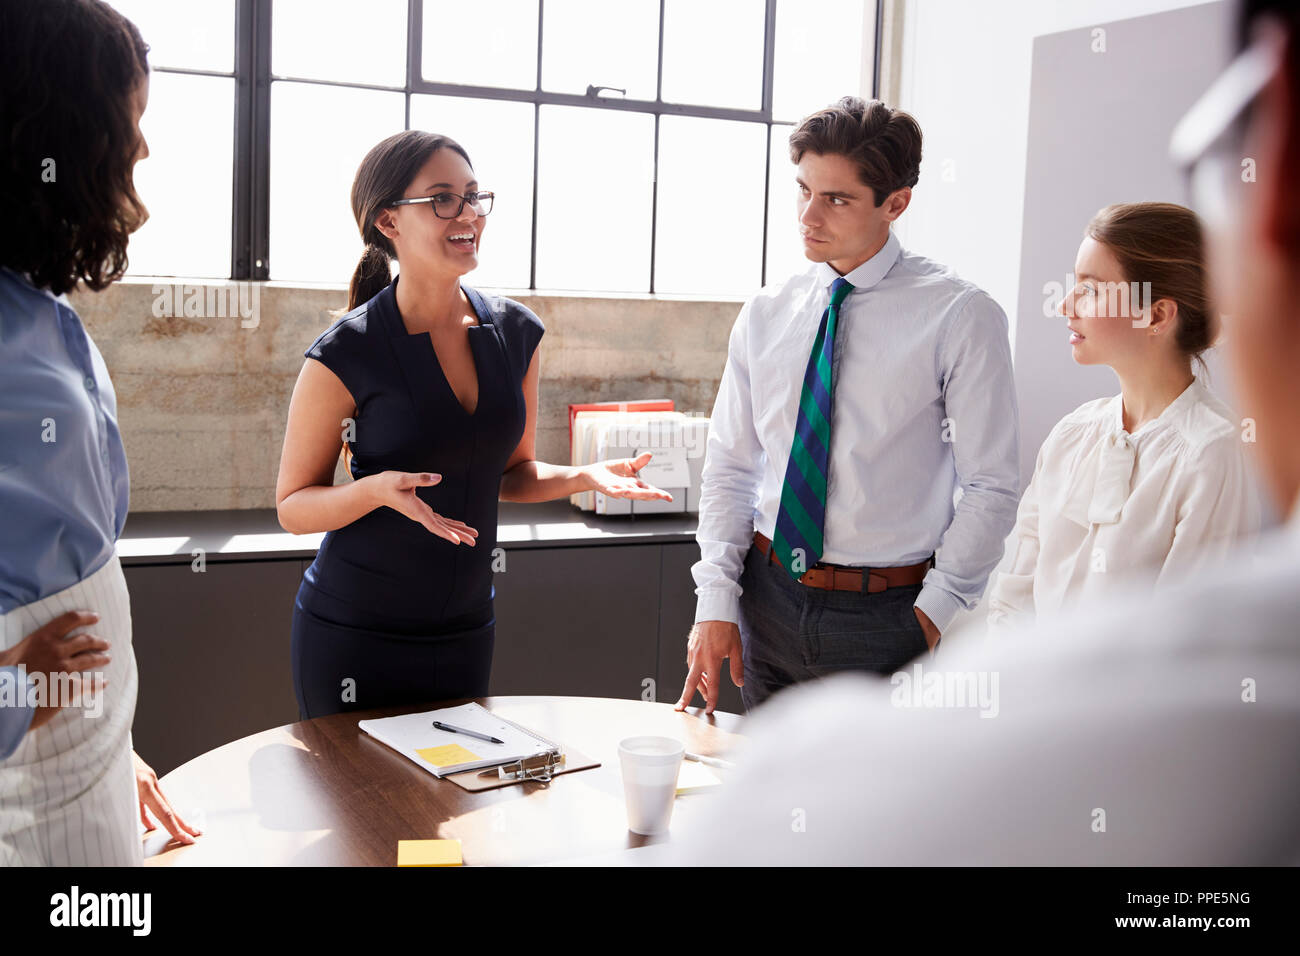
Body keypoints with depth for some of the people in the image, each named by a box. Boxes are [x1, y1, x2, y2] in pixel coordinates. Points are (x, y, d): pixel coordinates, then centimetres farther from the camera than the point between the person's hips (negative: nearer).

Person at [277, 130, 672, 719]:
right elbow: (293, 506, -7)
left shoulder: (515, 333, -1)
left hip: (465, 630, 4)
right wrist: (377, 489, -25)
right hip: (354, 634, -4)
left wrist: (583, 476, -8)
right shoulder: (345, 355, -15)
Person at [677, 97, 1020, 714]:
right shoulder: (766, 314, 5)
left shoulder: (960, 316, -8)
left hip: (883, 616, -4)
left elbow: (991, 488, -7)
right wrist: (717, 601, -1)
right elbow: (730, 467, 8)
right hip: (769, 601, 4)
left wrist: (933, 615, -12)